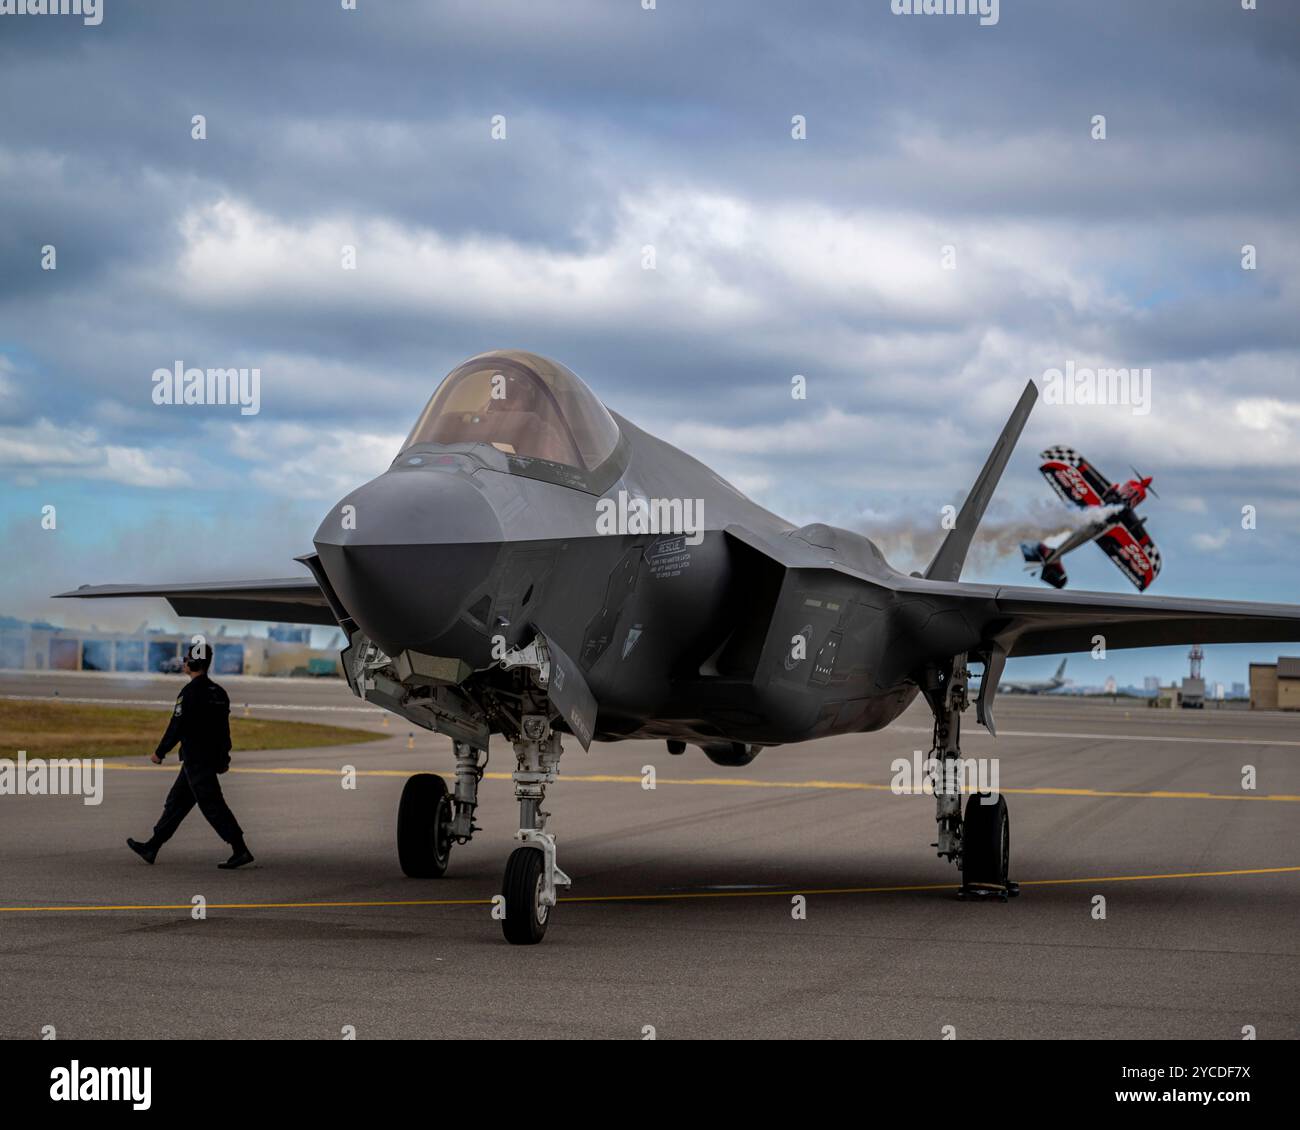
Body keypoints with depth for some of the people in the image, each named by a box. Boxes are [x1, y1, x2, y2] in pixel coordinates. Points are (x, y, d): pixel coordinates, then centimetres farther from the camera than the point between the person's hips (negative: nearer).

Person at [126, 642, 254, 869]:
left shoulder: (191, 691, -16)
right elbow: (224, 728, 16)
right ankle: (151, 848, 22)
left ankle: (240, 851, -12)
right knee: (176, 802, 15)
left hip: (196, 760, -9)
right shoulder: (218, 692, 11)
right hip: (212, 757, 9)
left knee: (212, 805, -8)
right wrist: (224, 757, 22)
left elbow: (177, 726, -18)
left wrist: (160, 753, -8)